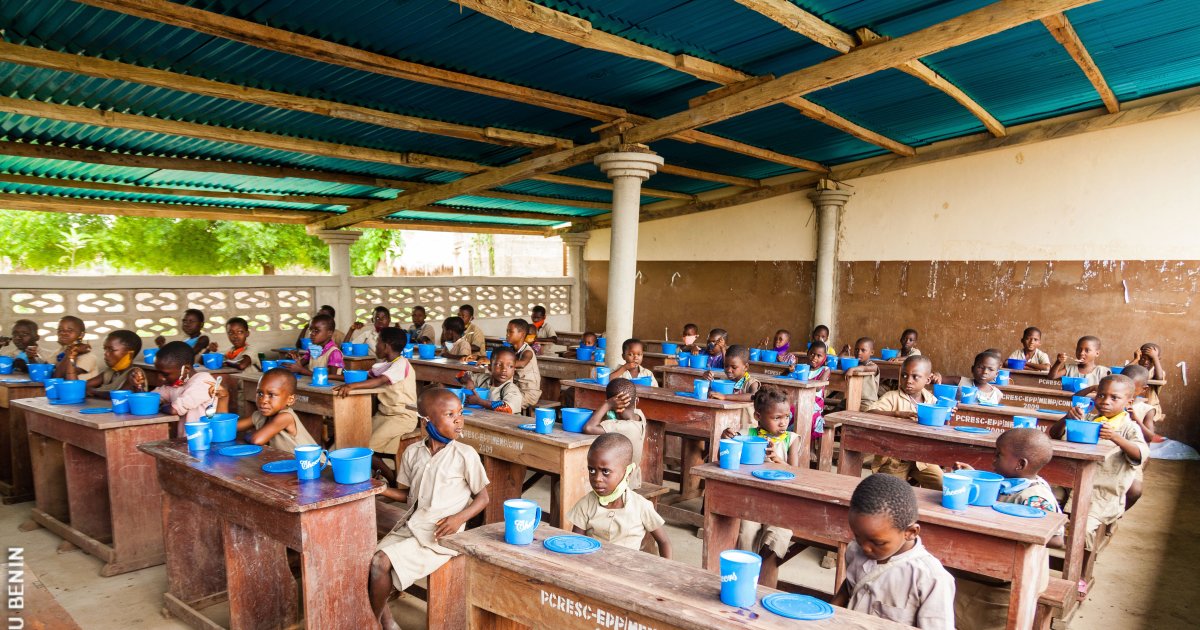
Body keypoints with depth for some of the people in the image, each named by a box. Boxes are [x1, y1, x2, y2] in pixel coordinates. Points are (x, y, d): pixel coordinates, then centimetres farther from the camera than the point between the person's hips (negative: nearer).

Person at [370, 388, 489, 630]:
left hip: (440, 534, -5)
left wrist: (459, 517, -18)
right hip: (410, 526, 6)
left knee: (382, 563, -17)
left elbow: (482, 497, -3)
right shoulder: (412, 452, 3)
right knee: (371, 561, -11)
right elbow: (407, 494, 13)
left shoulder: (465, 455, -11)